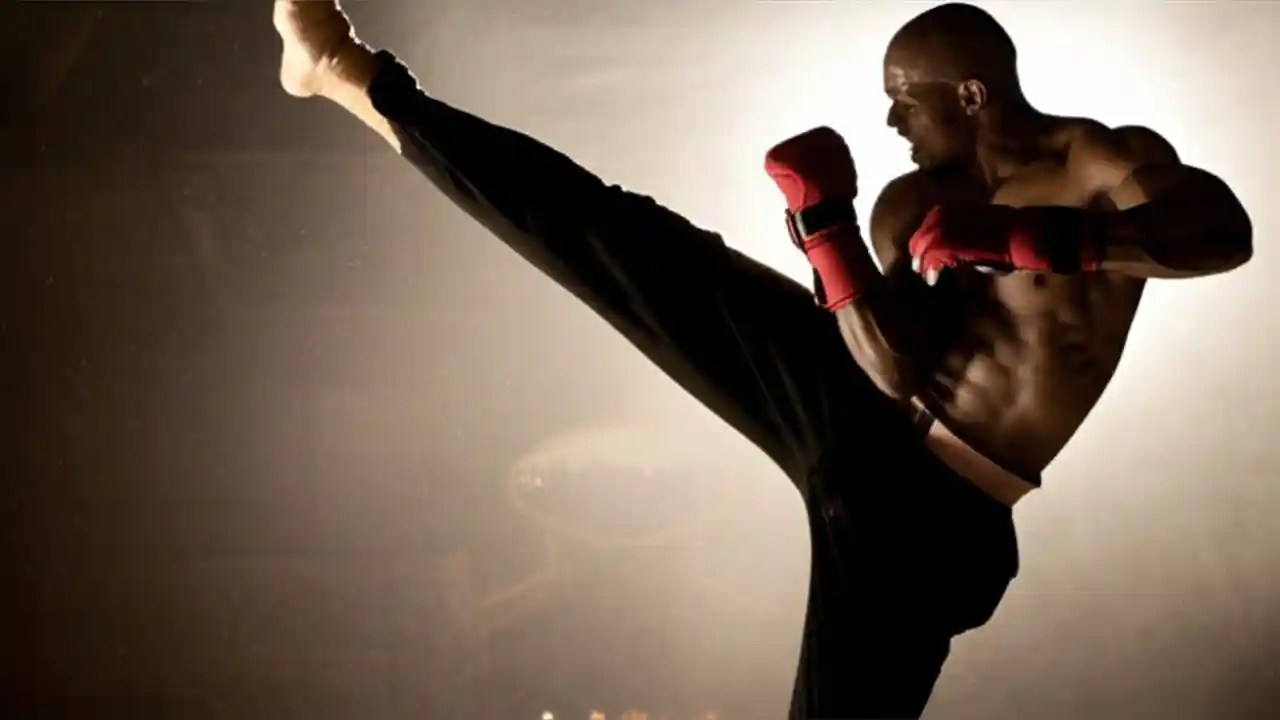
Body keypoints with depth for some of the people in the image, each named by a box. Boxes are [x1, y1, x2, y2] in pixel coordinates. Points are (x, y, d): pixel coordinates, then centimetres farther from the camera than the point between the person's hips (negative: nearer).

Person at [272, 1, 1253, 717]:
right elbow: (900, 371, -6)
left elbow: (1226, 233, -27)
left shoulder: (1110, 162, -5)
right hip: (851, 405, 4)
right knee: (631, 247, -5)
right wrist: (823, 224, -17)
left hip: (930, 507, -3)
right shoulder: (912, 207, 7)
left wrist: (1033, 240, -36)